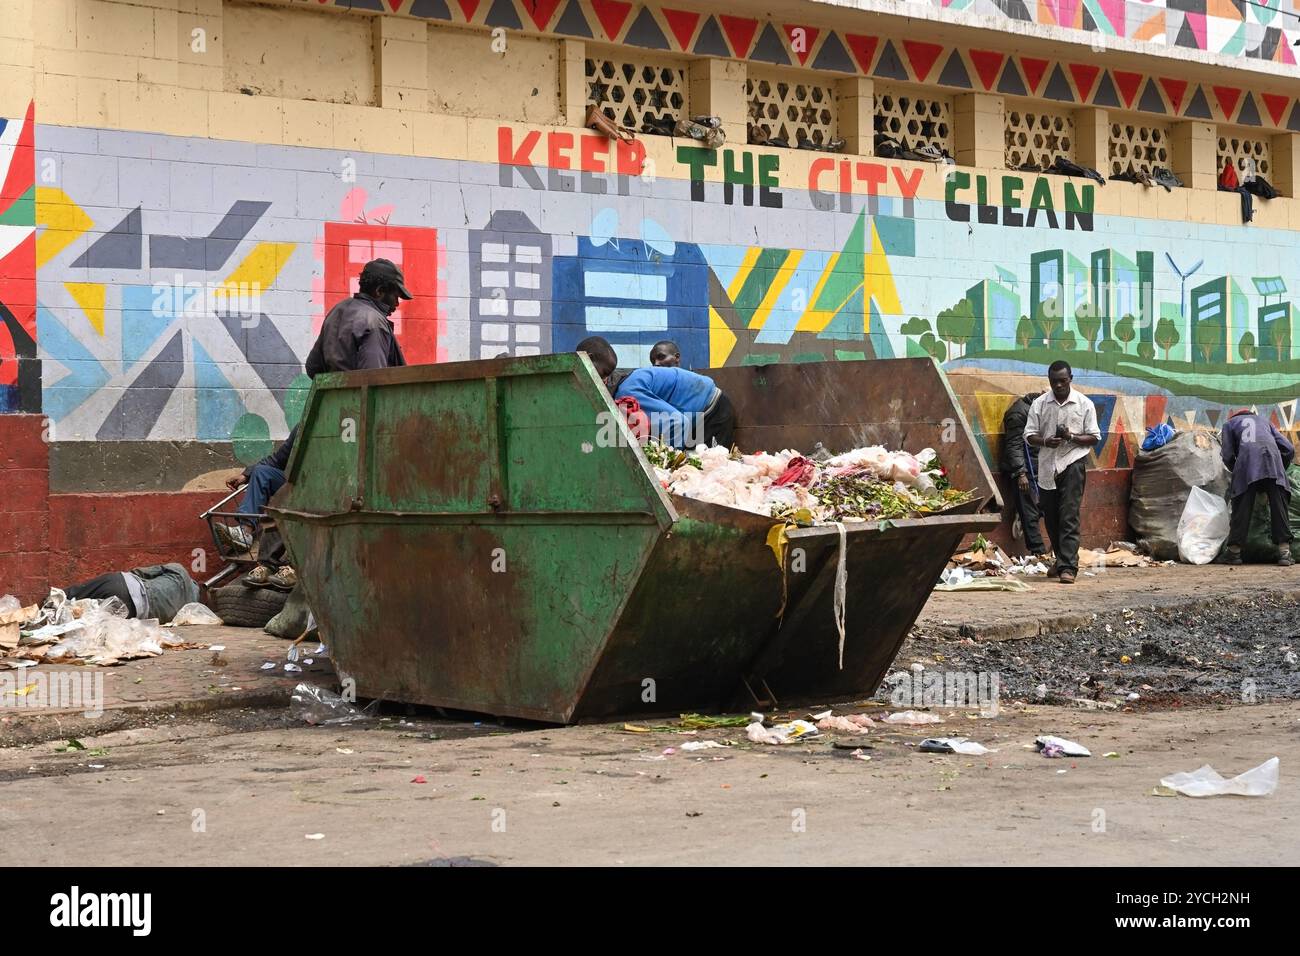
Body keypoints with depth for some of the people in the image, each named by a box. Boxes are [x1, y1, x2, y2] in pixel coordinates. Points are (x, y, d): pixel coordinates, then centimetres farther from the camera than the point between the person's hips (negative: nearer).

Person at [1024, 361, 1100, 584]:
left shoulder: (1084, 404, 1)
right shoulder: (1040, 404, 6)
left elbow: (1094, 437, 3)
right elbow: (1029, 434, 6)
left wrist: (1072, 437, -15)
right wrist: (1045, 442, -15)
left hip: (1073, 462, -3)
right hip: (1047, 465, 3)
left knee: (1069, 516, -12)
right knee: (1051, 516, 10)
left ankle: (1068, 567, -17)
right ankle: (1061, 560, 29)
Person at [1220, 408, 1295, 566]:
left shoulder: (1230, 423, 28)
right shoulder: (1264, 420, 36)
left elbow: (1228, 456, 13)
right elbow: (1289, 449, 25)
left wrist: (1237, 471, 28)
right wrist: (1281, 470, 33)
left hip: (1247, 459, -2)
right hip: (1272, 456, 2)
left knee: (1242, 507, 1)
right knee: (1279, 507, 0)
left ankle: (1234, 551, 1)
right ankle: (1284, 551, -7)